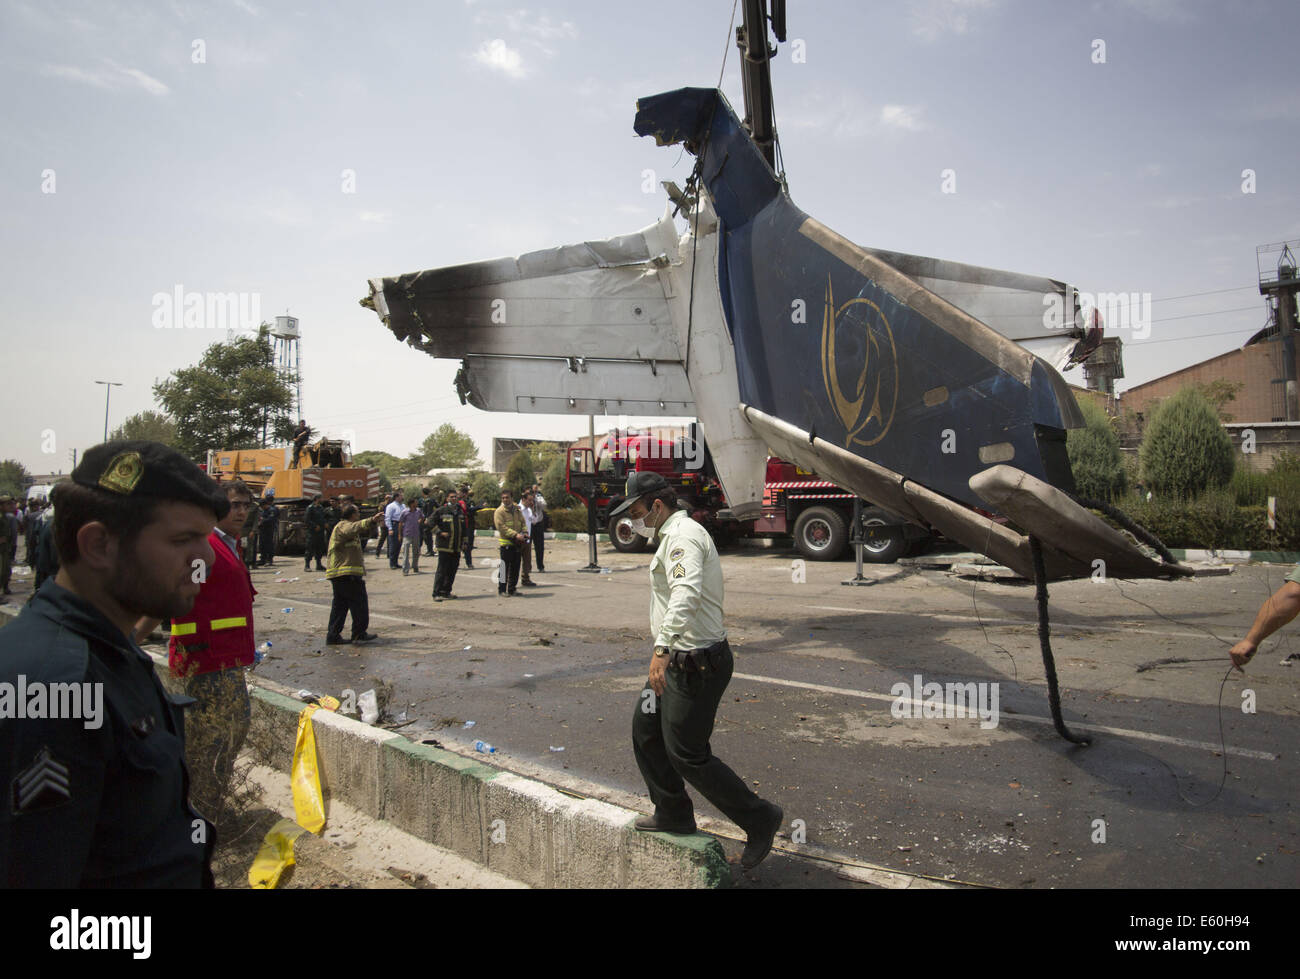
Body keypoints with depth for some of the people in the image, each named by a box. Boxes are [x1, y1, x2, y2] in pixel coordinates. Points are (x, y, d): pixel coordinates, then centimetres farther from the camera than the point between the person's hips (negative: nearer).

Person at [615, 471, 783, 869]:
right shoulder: (675, 534, 16)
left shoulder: (683, 534, -19)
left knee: (687, 754, -4)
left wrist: (663, 648, -45)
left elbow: (687, 593, -37)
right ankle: (673, 814, 31)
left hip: (696, 664, -11)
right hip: (679, 659, 11)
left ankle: (759, 818, 10)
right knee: (645, 728, 17)